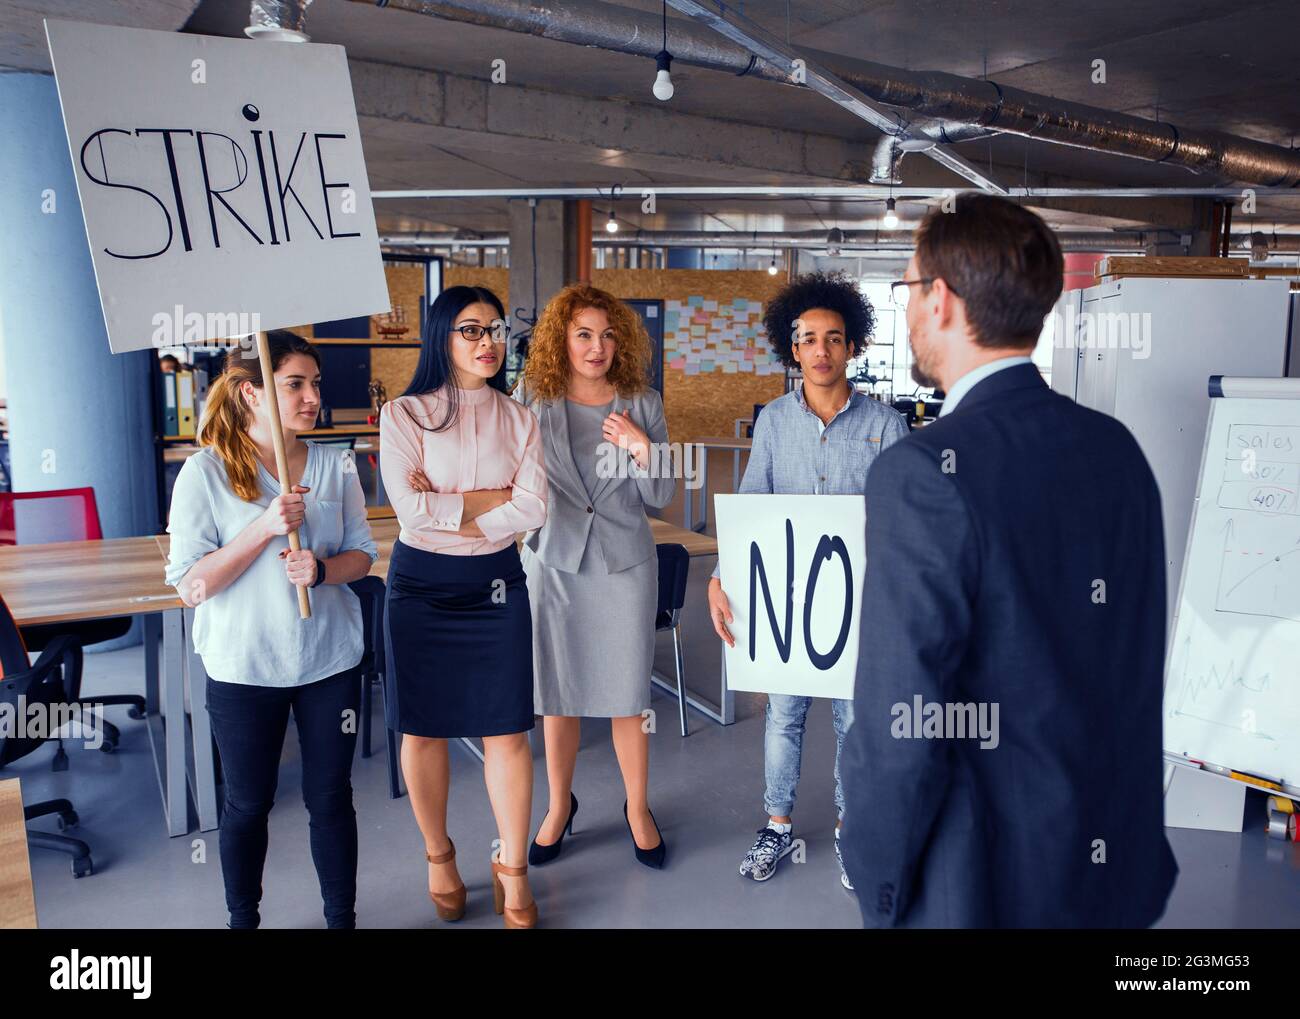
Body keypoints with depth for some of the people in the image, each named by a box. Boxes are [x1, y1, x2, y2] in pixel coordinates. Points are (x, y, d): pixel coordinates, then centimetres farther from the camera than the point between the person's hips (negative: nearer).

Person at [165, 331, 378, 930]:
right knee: (248, 805, 14)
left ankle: (342, 919, 30)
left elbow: (362, 554, 5)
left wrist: (322, 570, -17)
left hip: (331, 660, 3)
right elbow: (190, 586, -14)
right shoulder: (206, 472, -10)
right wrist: (266, 527, -24)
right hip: (244, 667, -2)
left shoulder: (335, 465, 0)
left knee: (331, 798, 12)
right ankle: (242, 919, 36)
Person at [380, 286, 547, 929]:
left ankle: (512, 869, 19)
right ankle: (439, 856, 32)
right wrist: (495, 496, -12)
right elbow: (411, 507, -17)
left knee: (507, 731, 2)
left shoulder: (517, 418, 4)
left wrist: (445, 508, -13)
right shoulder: (404, 414, -4)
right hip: (420, 586, -1)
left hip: (496, 585, 2)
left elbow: (534, 510, -9)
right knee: (423, 729, 10)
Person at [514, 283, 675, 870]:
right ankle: (559, 805, 33)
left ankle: (637, 808, 27)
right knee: (558, 694, 11)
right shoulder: (531, 399, 0)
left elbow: (661, 497, 2)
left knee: (627, 695, 6)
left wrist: (643, 448, -13)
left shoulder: (643, 404, 1)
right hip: (553, 562, 0)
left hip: (624, 563, 0)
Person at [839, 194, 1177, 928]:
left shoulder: (924, 475, -24)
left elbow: (903, 725, -24)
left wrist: (878, 887, -9)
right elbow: (1140, 662, 6)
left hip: (983, 886, -6)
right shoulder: (1119, 448, -2)